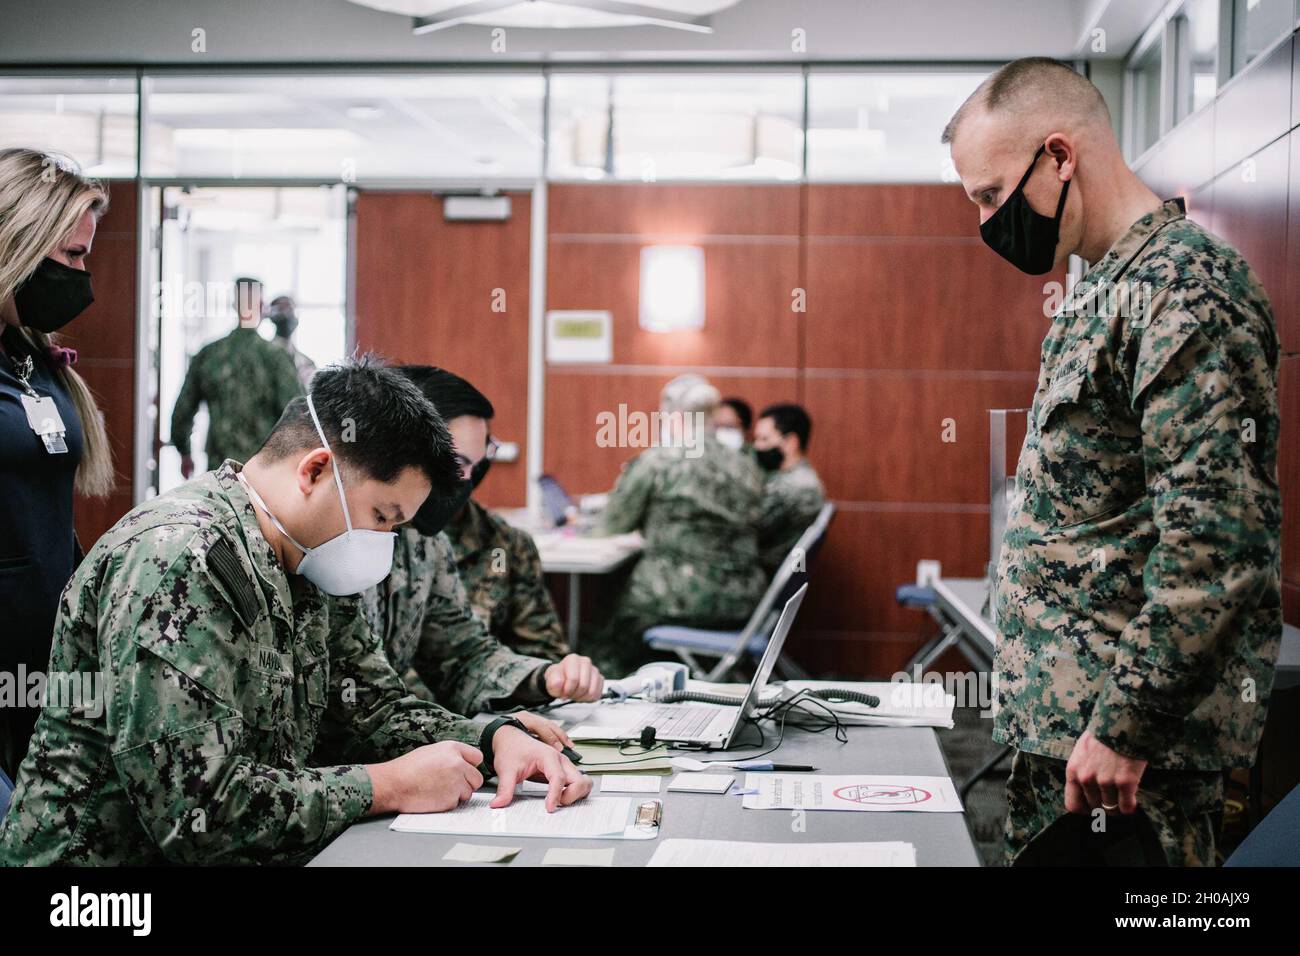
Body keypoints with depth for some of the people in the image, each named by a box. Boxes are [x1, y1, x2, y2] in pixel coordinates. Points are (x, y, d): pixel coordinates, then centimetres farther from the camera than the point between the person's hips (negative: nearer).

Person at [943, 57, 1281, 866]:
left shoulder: (1183, 289, -16)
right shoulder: (1109, 290, 16)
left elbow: (1216, 539, -23)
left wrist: (1126, 725, -21)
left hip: (1128, 742, -9)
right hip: (1061, 717, 9)